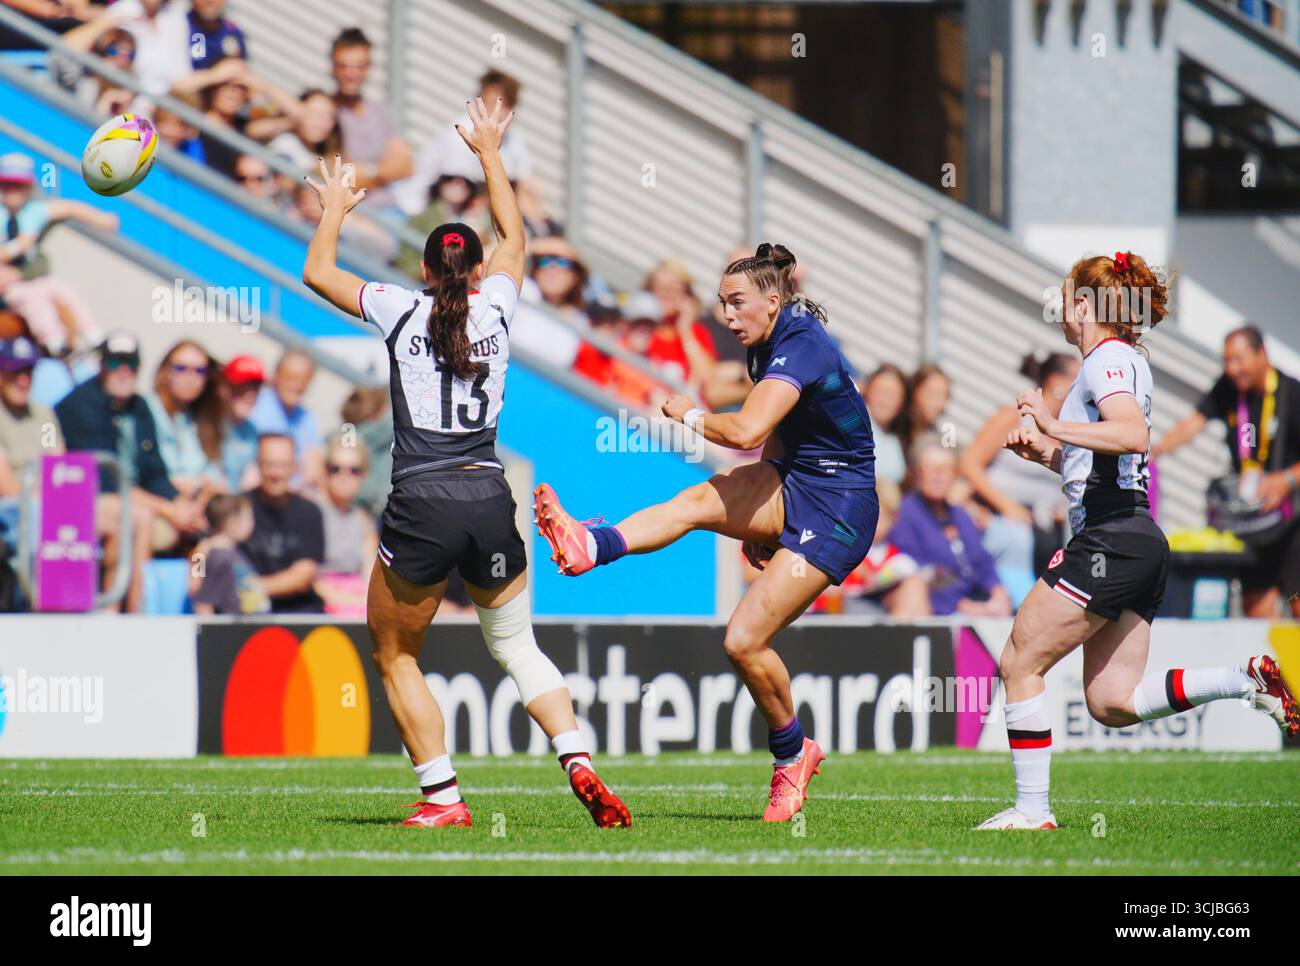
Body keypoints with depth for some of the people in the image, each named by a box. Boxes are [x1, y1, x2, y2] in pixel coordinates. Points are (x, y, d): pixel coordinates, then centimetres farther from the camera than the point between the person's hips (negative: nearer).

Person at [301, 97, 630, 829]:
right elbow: (515, 237, 29)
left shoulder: (402, 310, 2)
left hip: (421, 508, -3)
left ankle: (444, 795, 3)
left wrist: (334, 211, 34)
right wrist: (490, 156, 41)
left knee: (396, 657, 12)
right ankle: (580, 763, -1)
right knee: (516, 645, 19)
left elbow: (318, 273, 17)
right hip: (490, 501, 3)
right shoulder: (496, 306, 8)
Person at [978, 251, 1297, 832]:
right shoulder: (1124, 361, 23)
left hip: (1112, 540, -10)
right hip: (1141, 543, 10)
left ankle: (1032, 809, -2)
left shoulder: (1107, 359, -8)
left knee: (1019, 663, -3)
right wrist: (1047, 453, 19)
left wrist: (1056, 427, -24)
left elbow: (1134, 436, -27)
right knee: (1112, 703, 7)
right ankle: (1247, 680, -1)